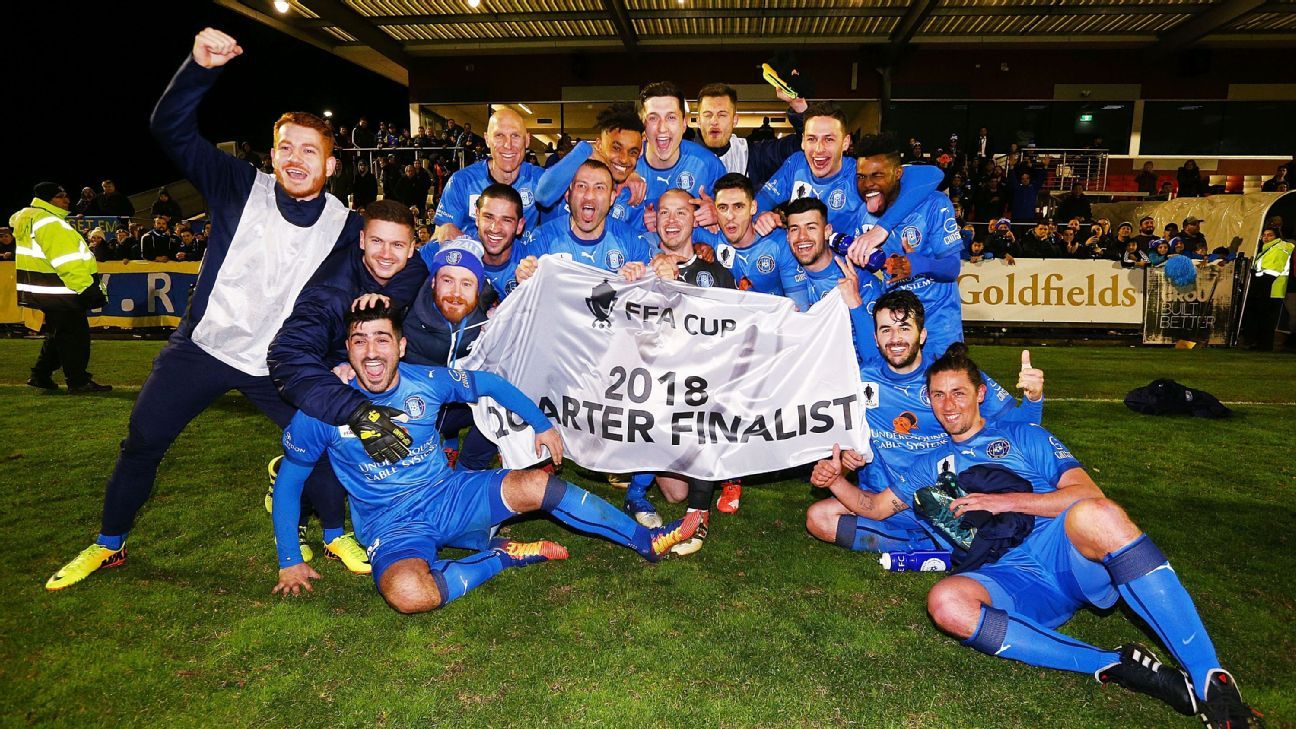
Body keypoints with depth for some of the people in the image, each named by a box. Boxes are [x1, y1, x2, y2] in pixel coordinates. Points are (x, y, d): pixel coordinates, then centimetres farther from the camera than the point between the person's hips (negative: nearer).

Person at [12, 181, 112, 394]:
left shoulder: (32, 219, 19)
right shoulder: (48, 222, -16)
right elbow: (66, 261, -24)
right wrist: (87, 288, -24)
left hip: (50, 291, 11)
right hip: (57, 292, -11)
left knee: (58, 333, 21)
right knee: (76, 334, -5)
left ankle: (40, 376, 28)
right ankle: (78, 383, 0)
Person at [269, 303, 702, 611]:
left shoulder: (427, 381, -6)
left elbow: (492, 384, 11)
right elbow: (288, 481, 2)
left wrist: (542, 425, 12)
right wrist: (289, 562, 1)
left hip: (449, 496, 3)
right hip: (392, 526, -2)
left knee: (534, 485, -20)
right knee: (407, 592, -37)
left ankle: (647, 541, -8)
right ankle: (503, 556, -13)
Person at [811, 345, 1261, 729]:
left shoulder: (1022, 437, 18)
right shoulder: (929, 468, 29)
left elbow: (1089, 495, 5)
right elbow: (875, 508, 32)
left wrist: (1005, 500, -4)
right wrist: (837, 480, 13)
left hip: (1062, 552, -1)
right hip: (1008, 583, 2)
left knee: (1093, 516, -38)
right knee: (945, 602, -34)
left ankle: (1209, 679, -33)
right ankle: (1111, 667, -29)